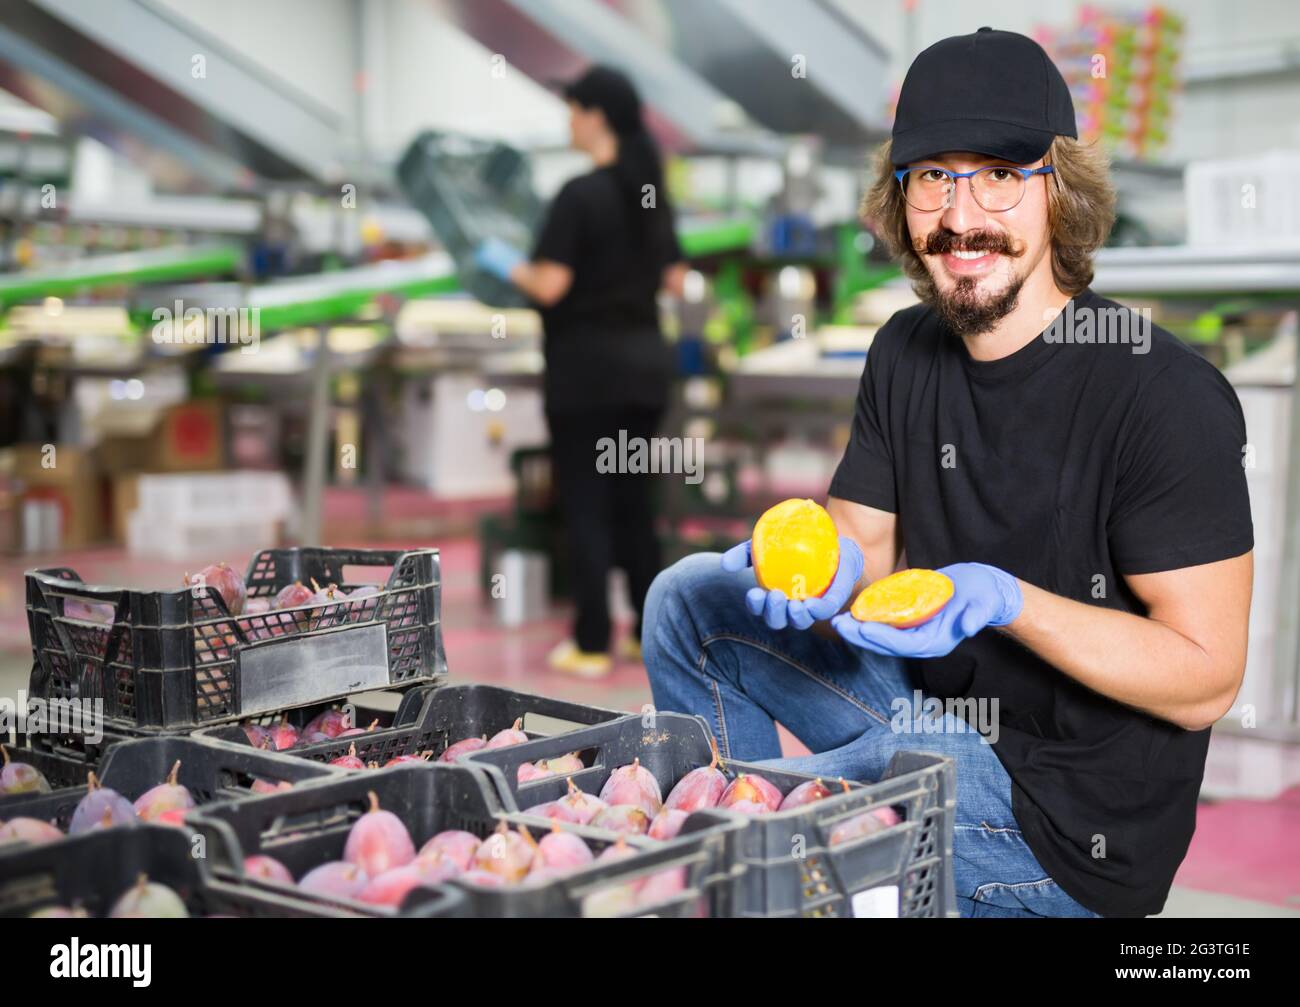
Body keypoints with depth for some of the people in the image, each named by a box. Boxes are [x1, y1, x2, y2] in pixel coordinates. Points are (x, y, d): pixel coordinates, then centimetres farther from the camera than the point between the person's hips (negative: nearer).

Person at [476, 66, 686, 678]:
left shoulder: (580, 195, -15)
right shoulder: (652, 192, 7)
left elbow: (549, 285, -18)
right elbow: (675, 280, 12)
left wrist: (504, 263, 0)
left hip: (586, 364, -7)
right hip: (645, 361, 7)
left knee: (585, 506, 1)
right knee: (633, 501, 15)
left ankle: (592, 645, 5)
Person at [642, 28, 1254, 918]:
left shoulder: (1168, 397, -20)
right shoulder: (907, 352, 4)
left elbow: (1205, 680, -18)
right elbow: (867, 539, 8)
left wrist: (1003, 601, -29)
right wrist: (825, 562, -17)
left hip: (1067, 821, -8)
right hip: (927, 709, 8)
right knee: (690, 598, 7)